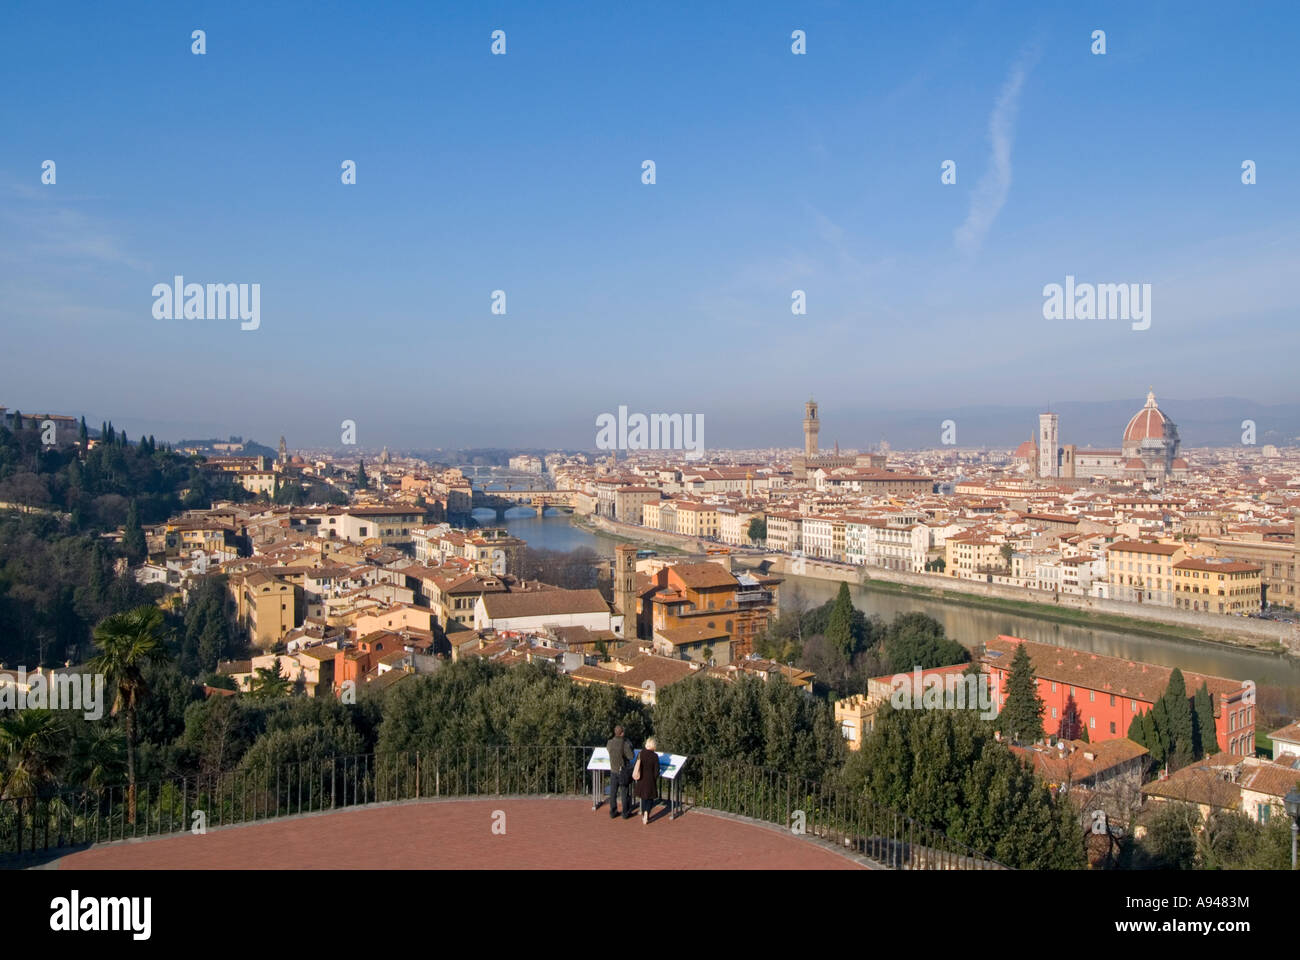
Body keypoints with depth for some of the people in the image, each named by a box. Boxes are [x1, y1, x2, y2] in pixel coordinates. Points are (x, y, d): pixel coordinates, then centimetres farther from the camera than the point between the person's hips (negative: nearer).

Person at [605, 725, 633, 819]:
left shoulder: (610, 742, -9)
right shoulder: (625, 744, -24)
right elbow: (631, 756, -15)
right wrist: (630, 745, -2)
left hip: (613, 770, 4)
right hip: (624, 771, -4)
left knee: (613, 792, 14)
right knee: (626, 793, 10)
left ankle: (613, 812, 22)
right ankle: (626, 813, 18)